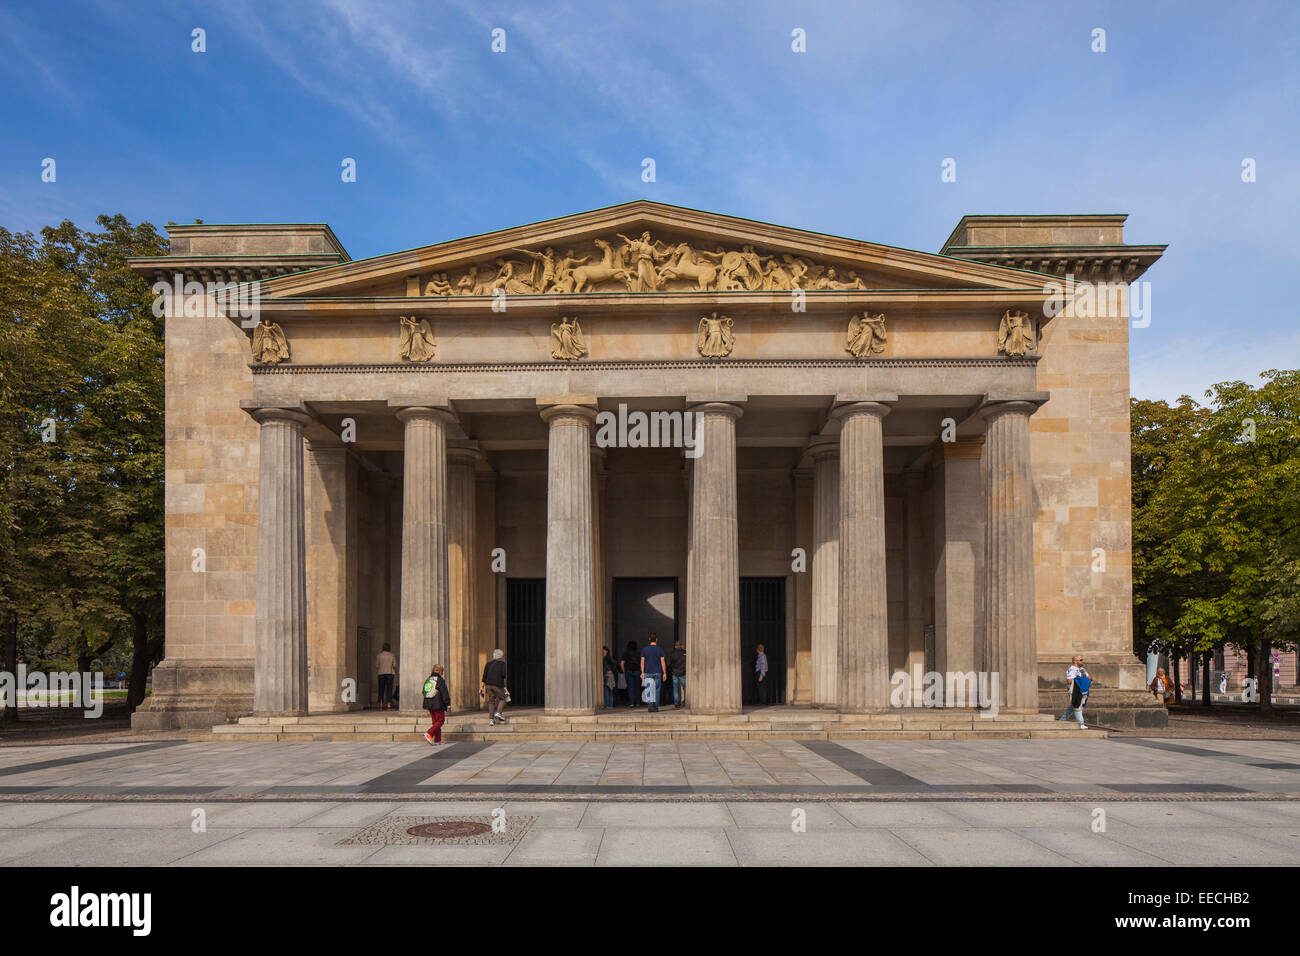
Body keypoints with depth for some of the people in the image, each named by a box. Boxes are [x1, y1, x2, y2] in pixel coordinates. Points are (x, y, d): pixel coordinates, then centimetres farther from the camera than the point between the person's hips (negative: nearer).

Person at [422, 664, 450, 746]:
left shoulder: (427, 679, 12)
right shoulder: (440, 680, -10)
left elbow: (424, 692, 19)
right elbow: (444, 693, -12)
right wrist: (448, 703, -6)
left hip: (429, 704, 8)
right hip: (438, 704, -8)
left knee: (435, 721, 14)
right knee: (440, 721, -2)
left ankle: (437, 740, 14)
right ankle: (429, 734, -19)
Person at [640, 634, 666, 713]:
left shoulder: (644, 649, 2)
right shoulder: (660, 649, -2)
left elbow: (642, 661, 0)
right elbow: (662, 661, -4)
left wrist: (642, 672, 3)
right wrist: (664, 673, -1)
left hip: (647, 672, 1)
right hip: (657, 672, -1)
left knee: (649, 689, 5)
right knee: (656, 690, 7)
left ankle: (651, 702, -17)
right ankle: (655, 707, 8)